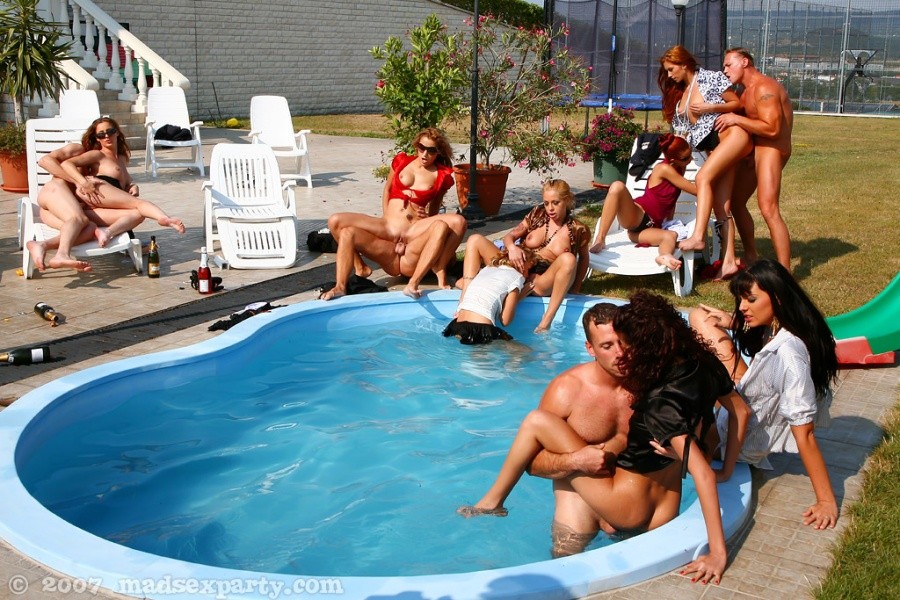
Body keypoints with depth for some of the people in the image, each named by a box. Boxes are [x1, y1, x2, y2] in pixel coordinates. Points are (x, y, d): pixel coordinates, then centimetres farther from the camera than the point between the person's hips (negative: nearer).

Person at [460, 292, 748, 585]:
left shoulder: (663, 402, -27)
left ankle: (492, 502, 9)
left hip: (626, 509, -8)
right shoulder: (701, 363, -6)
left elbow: (703, 474, -31)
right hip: (663, 517, 8)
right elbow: (740, 410, 9)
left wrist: (718, 552, -29)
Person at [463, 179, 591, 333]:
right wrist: (512, 247, -16)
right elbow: (509, 236, 7)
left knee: (568, 259, -35)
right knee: (475, 240, -8)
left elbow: (583, 258, 14)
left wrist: (575, 288, 5)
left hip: (542, 284, -4)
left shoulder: (578, 230, 0)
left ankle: (546, 322, -37)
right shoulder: (537, 215, 7)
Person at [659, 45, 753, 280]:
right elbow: (681, 128, 24)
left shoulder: (711, 78, 2)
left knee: (703, 177, -27)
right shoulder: (679, 94, 21)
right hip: (712, 146, 7)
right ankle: (729, 261, -5)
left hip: (731, 134, -7)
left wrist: (710, 107, -11)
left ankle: (698, 236, -37)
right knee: (720, 204, -2)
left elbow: (737, 103, 0)